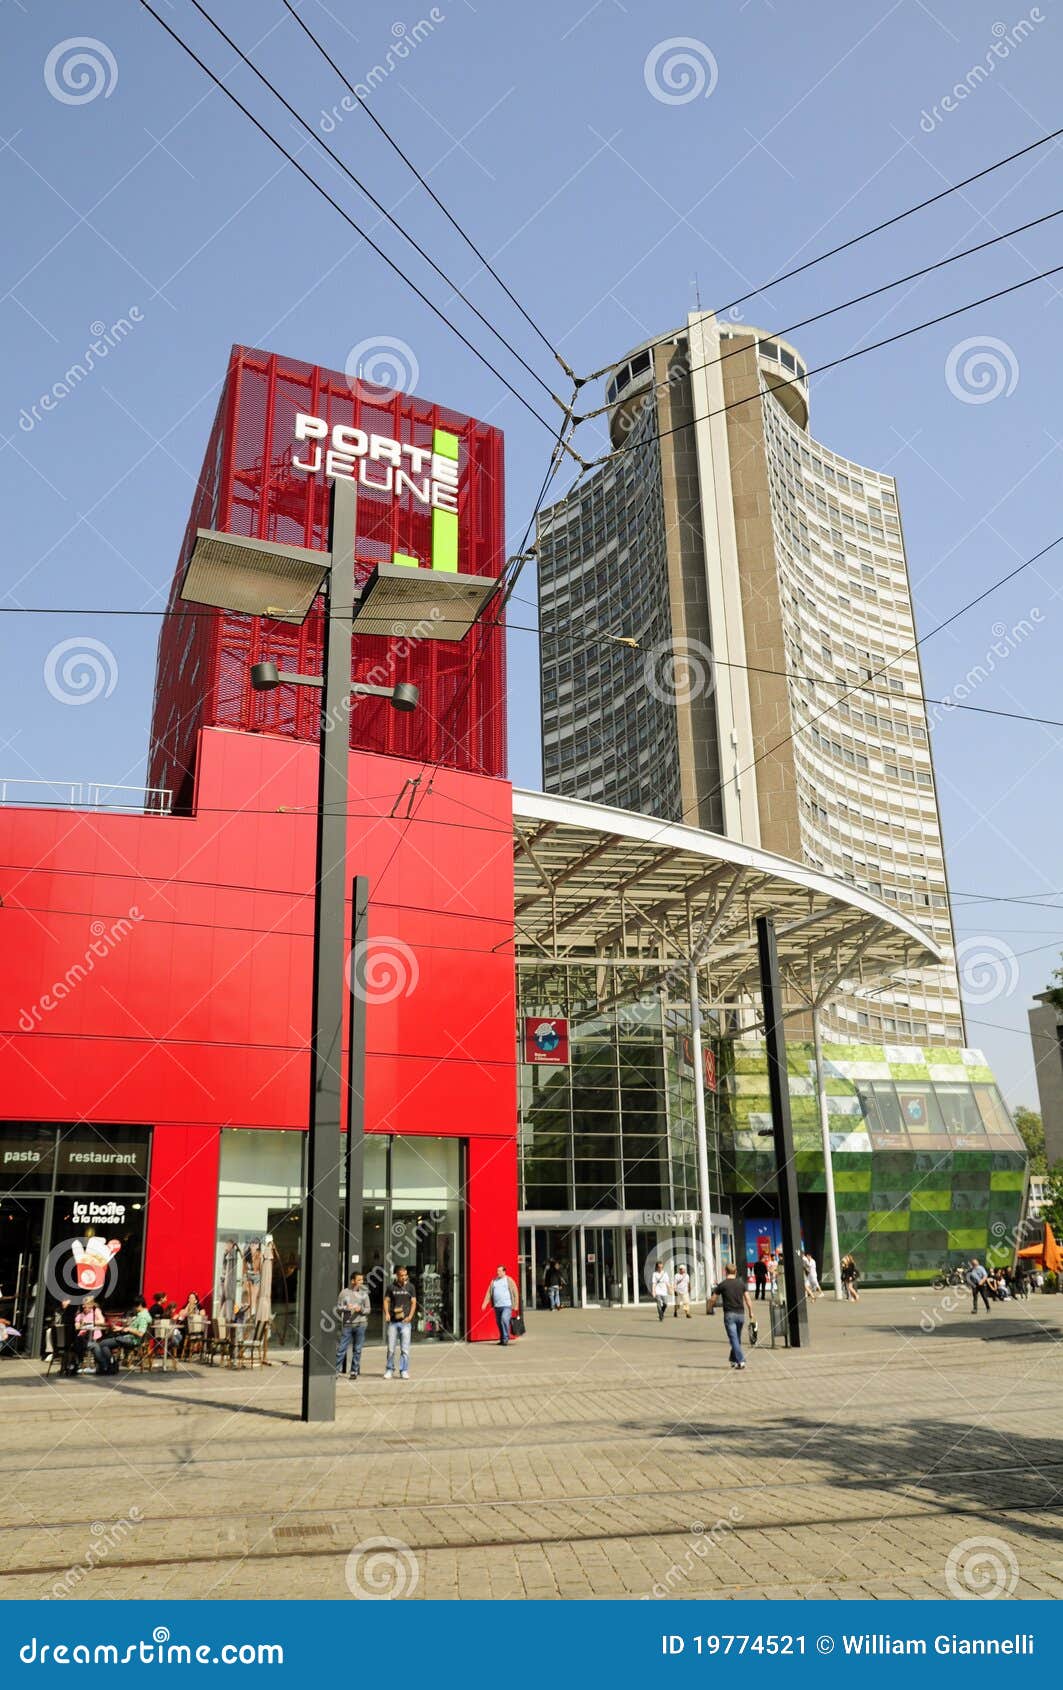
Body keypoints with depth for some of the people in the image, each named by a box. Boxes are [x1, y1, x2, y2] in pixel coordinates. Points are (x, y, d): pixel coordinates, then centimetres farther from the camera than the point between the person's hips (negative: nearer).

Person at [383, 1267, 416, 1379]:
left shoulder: (410, 1287, 7)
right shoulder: (391, 1287, 5)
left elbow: (414, 1302, 7)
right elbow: (386, 1301, 7)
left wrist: (410, 1316, -5)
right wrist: (386, 1313, -9)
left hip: (405, 1321, 0)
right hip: (392, 1321, 0)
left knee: (405, 1348, -2)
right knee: (391, 1348, 2)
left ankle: (404, 1371, 6)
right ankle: (389, 1370, 15)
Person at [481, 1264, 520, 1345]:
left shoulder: (509, 1280, 1)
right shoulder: (493, 1281, 13)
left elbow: (515, 1293, 0)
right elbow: (489, 1293, 9)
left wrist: (516, 1305, -5)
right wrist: (485, 1304, -2)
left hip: (507, 1306, -5)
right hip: (497, 1306, 5)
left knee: (504, 1320, -20)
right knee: (499, 1323, 7)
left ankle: (505, 1339, -11)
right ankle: (502, 1339, 20)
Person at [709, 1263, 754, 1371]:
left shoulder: (722, 1284, -3)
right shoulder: (741, 1284, 6)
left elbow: (713, 1299, 2)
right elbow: (747, 1299, 5)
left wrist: (710, 1308, 21)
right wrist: (750, 1312, 17)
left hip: (729, 1314, -4)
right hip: (741, 1314, 4)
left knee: (734, 1339, -5)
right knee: (737, 1339, 18)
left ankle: (740, 1362, -15)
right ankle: (734, 1360, 28)